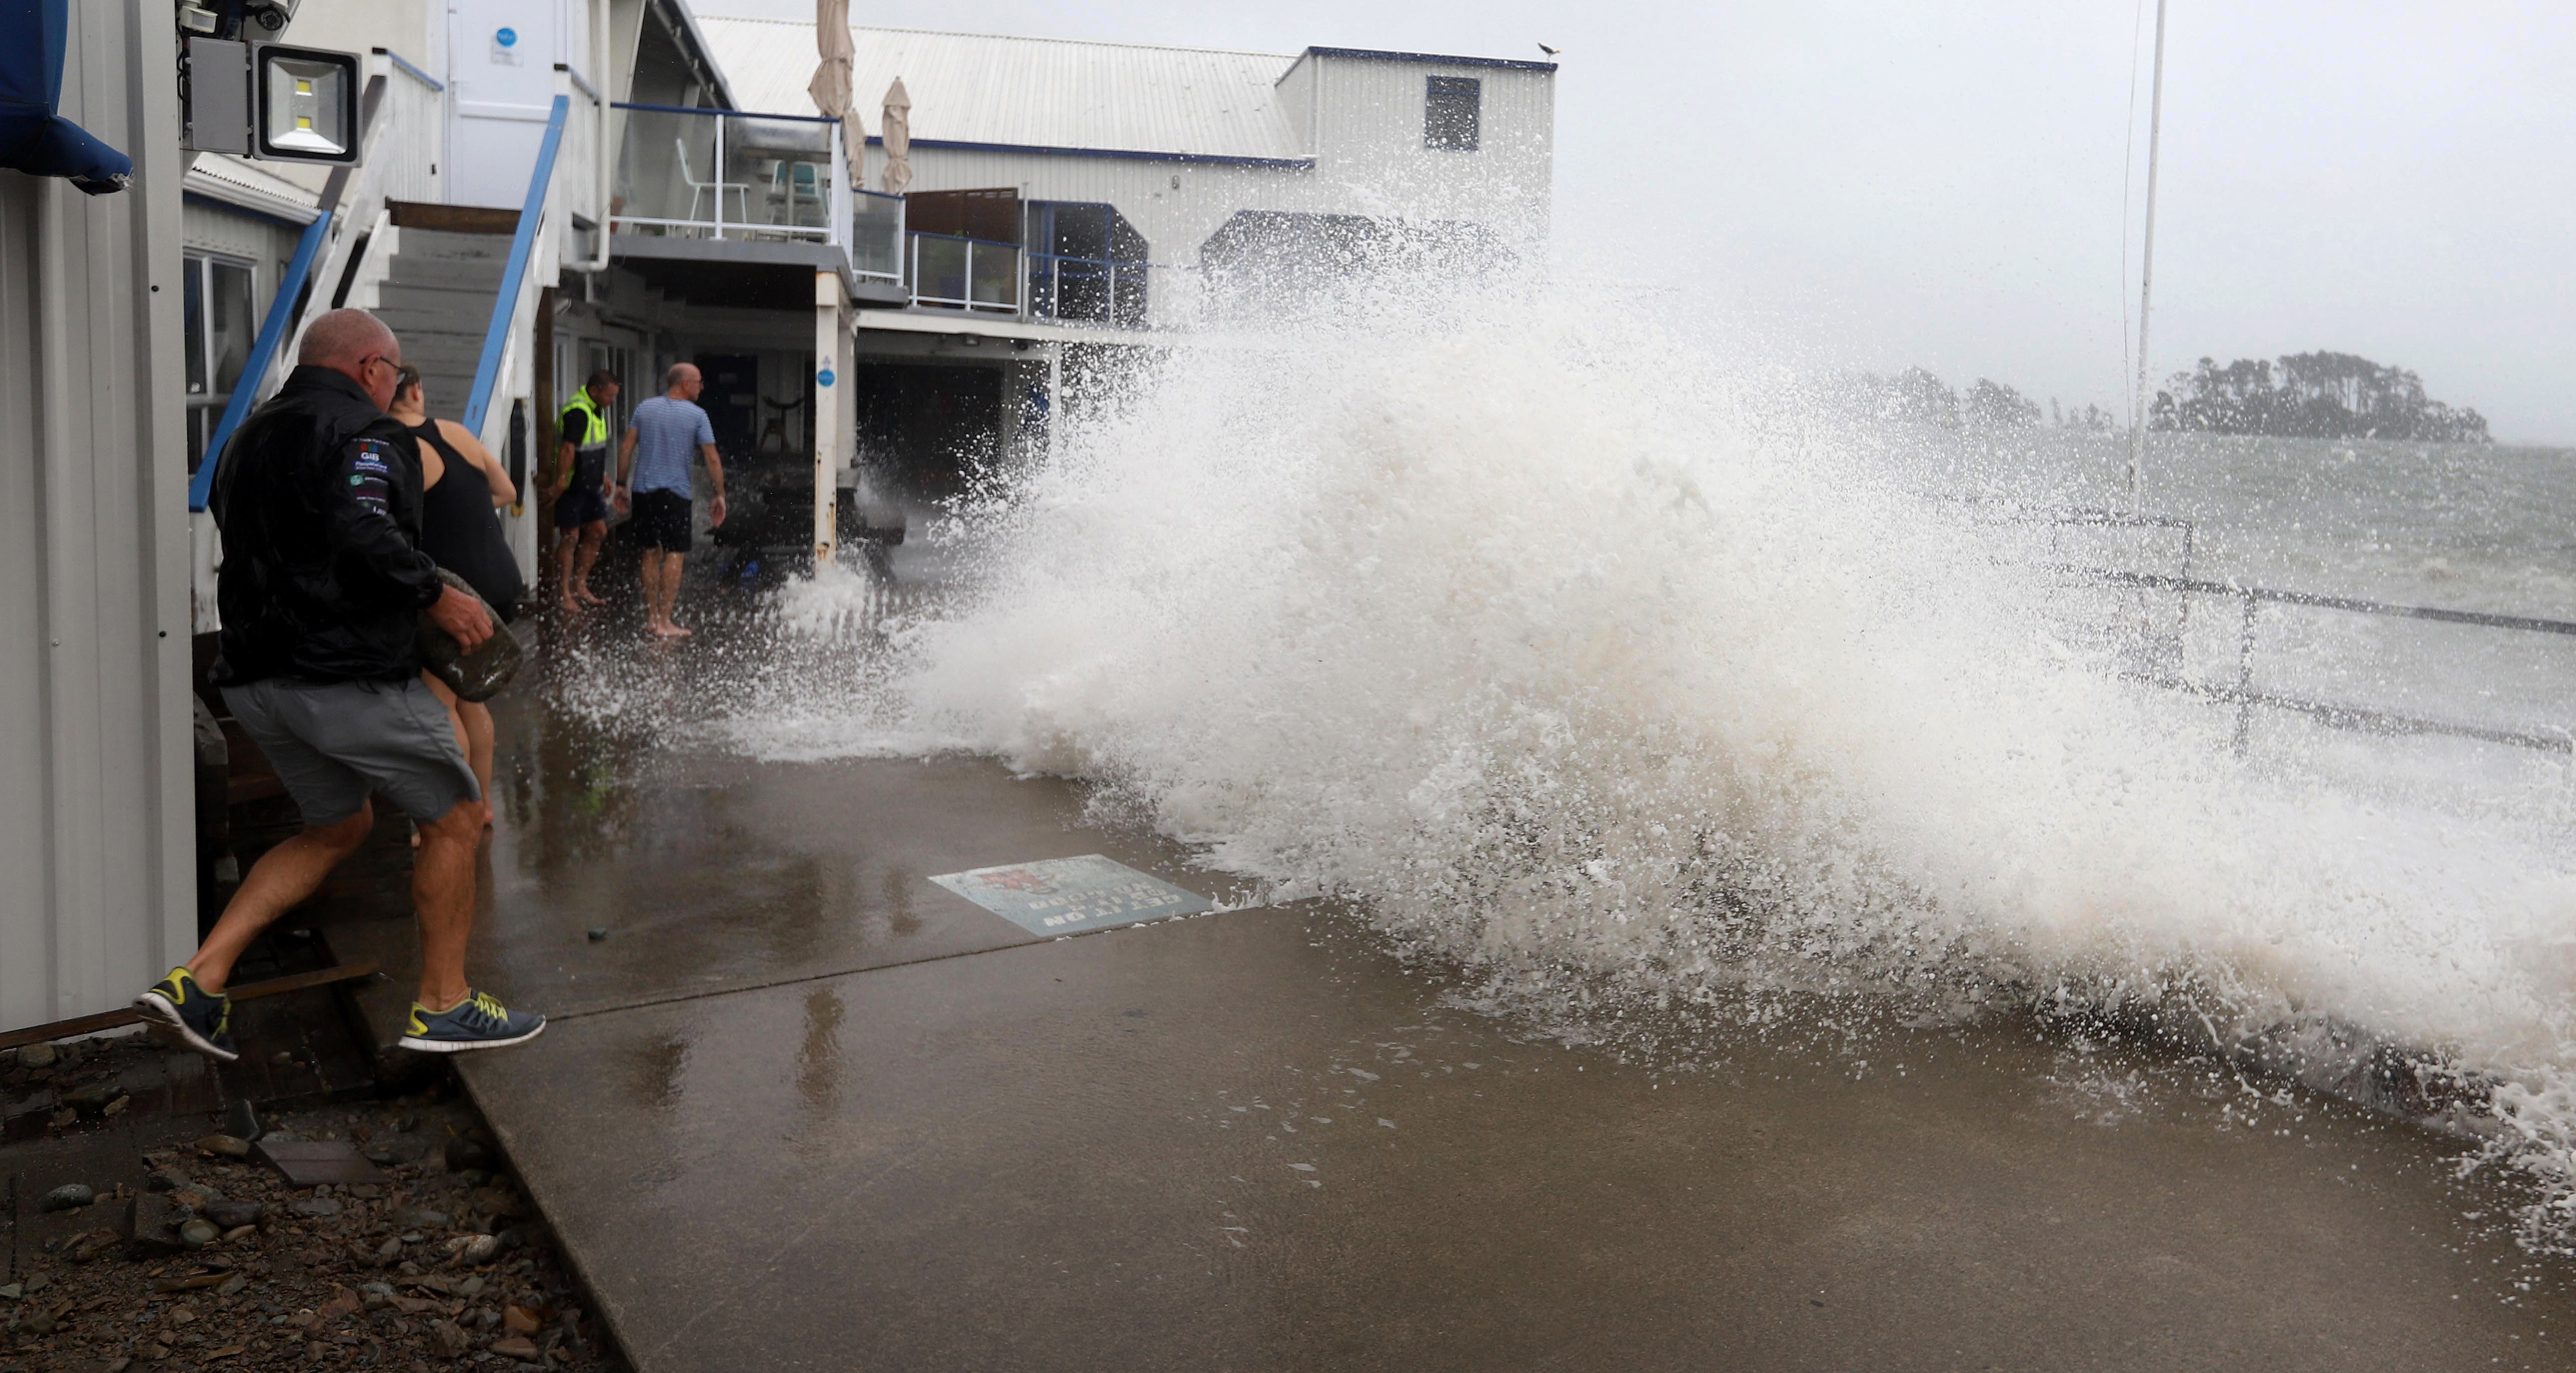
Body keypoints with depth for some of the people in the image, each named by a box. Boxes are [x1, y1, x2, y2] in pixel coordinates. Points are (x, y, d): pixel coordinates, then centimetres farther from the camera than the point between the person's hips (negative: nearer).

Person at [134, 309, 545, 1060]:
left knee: (338, 827, 23)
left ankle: (197, 981, 13)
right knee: (455, 819, 6)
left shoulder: (250, 437, 20)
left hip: (255, 679, 9)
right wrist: (435, 595, -14)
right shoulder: (365, 434, -10)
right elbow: (365, 534, -27)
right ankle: (444, 1005, 13)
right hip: (349, 677, -9)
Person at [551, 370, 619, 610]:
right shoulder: (578, 412, -22)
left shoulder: (597, 408, 11)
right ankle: (564, 594, 2)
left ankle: (579, 586, 21)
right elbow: (568, 449, -27)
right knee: (570, 537, -5)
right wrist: (561, 481, -31)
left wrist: (602, 475, 24)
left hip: (590, 484, 10)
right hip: (571, 486, -10)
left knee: (598, 532, 11)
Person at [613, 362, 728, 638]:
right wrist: (720, 496, 0)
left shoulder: (645, 408, 8)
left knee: (651, 553, 14)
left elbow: (626, 449, 5)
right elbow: (712, 459, -6)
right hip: (675, 492, -5)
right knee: (674, 555, -1)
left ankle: (652, 617, 18)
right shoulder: (696, 415, -3)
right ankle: (664, 622, -5)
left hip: (642, 491, 5)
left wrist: (621, 485, 12)